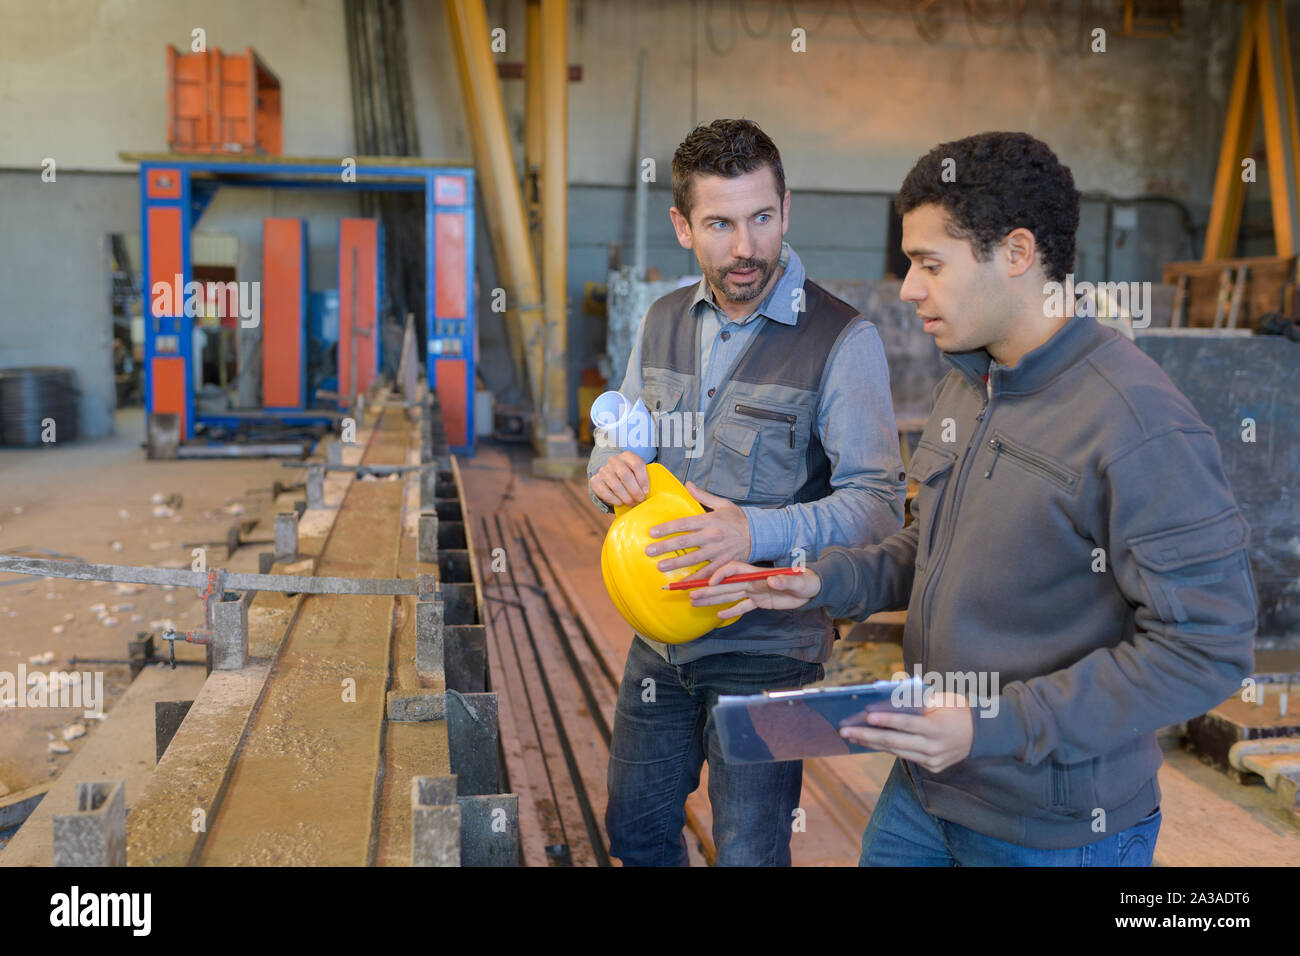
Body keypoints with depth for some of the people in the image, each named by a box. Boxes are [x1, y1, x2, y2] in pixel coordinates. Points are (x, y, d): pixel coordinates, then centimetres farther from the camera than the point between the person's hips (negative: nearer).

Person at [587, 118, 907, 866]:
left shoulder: (843, 340, -14)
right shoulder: (663, 322, 4)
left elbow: (878, 502, -17)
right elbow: (615, 442, 12)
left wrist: (758, 533, -32)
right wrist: (611, 471, -12)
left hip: (766, 646, -5)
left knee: (750, 854, 11)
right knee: (636, 831, 22)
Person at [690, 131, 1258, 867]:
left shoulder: (1139, 423, -23)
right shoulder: (965, 387, 5)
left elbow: (1207, 646, -23)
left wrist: (995, 727, -25)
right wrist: (823, 581, -2)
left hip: (1053, 828, -7)